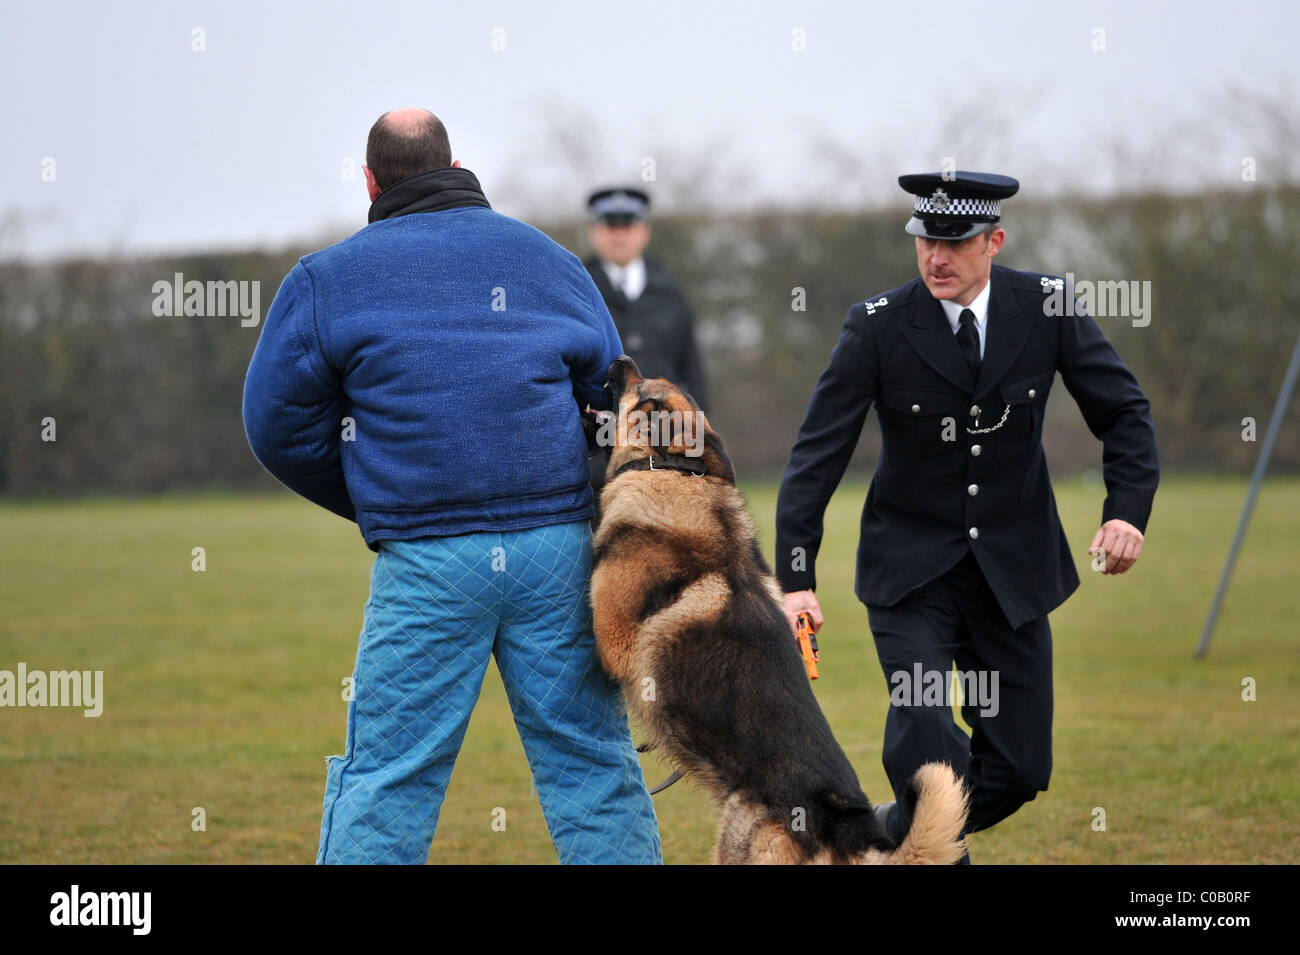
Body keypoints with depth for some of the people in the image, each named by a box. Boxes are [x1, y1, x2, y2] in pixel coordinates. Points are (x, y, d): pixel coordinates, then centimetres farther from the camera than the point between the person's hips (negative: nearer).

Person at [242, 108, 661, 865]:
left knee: (387, 768, 2)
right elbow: (611, 398, 18)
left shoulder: (329, 279, 3)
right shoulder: (548, 257, 13)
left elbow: (278, 426, 5)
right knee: (591, 757, 7)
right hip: (556, 547, 2)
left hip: (427, 563, -2)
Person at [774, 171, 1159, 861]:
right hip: (910, 566, -3)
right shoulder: (877, 327, -12)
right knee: (923, 736, -24)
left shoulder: (1045, 306, -7)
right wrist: (796, 581, -20)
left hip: (1014, 569, 3)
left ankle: (895, 833, 30)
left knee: (1019, 767, 4)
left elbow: (1123, 411, 2)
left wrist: (1129, 510, -14)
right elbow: (816, 456, -12)